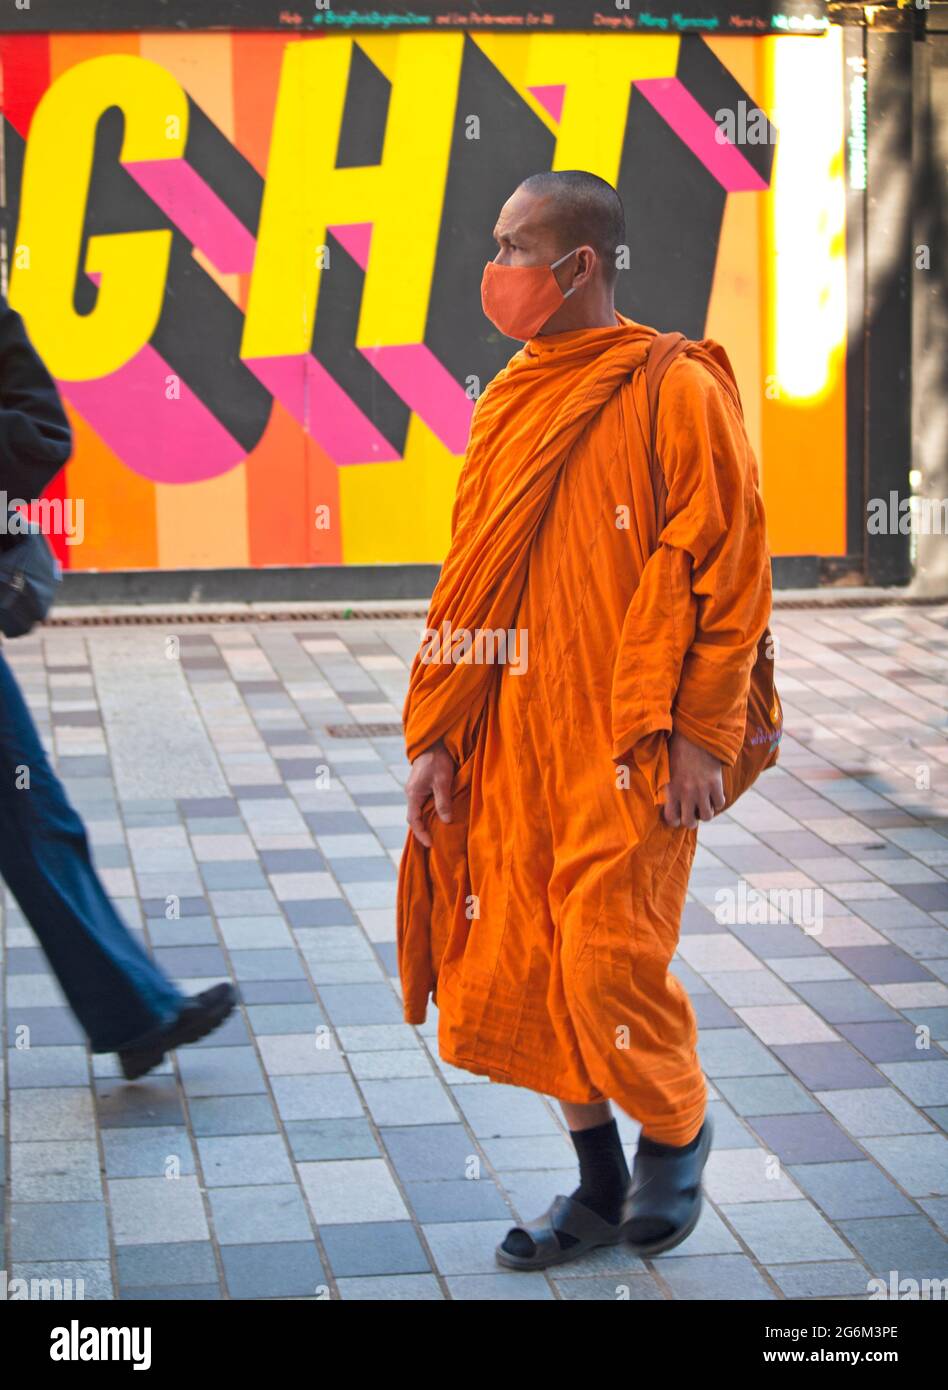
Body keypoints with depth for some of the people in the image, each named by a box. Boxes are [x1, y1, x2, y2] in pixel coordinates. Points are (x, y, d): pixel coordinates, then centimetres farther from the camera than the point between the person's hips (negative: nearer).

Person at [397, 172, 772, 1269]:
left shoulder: (676, 393, -9)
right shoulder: (510, 403, 9)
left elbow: (728, 568, -10)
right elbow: (468, 584, 11)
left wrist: (699, 731, -13)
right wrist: (435, 735, 7)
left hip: (628, 746, -6)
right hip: (513, 744, 6)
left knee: (610, 962, -4)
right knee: (518, 966, 7)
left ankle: (676, 1130, 25)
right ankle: (601, 1186, 23)